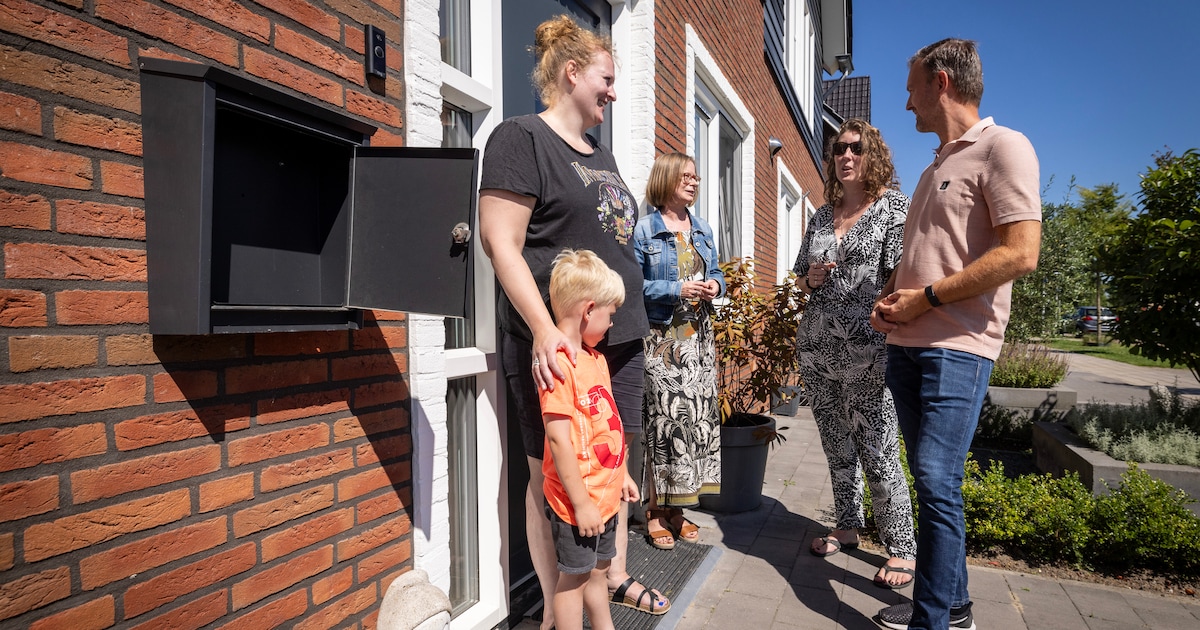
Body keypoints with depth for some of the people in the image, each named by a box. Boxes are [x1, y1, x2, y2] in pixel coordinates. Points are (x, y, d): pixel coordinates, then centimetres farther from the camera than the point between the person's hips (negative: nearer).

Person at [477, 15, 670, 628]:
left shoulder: (600, 153, 19)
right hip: (556, 346, -8)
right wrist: (544, 329, -24)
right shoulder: (521, 137, -7)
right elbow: (501, 241, -16)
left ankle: (615, 576, 34)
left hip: (621, 336, 8)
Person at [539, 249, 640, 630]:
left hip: (605, 494, 8)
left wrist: (622, 475, 20)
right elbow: (558, 439, -24)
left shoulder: (596, 359, 7)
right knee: (575, 577, 8)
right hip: (577, 499, -8)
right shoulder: (558, 363, -23)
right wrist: (581, 502, -20)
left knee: (598, 570, 23)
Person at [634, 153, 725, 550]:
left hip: (698, 336, 6)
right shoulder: (644, 230, -3)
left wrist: (716, 285, 0)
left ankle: (677, 507, 17)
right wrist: (677, 290, -17)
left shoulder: (703, 230, 16)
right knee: (666, 417, -8)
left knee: (698, 416, 4)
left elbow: (715, 273, 22)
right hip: (662, 339, -6)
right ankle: (655, 512, 6)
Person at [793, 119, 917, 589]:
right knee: (836, 446, 15)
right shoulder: (822, 214, 14)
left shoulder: (893, 207, -2)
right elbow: (801, 280, 21)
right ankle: (847, 527, 31)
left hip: (865, 353, -5)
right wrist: (810, 278, -1)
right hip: (816, 349, 6)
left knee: (877, 453, -2)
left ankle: (902, 549, 13)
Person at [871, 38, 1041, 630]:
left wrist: (924, 298, -14)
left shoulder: (1002, 147, -6)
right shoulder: (933, 169, 21)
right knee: (931, 480, 12)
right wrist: (887, 299, 7)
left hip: (957, 348, -8)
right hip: (905, 344, 9)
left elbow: (1020, 253, -17)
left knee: (936, 482, -10)